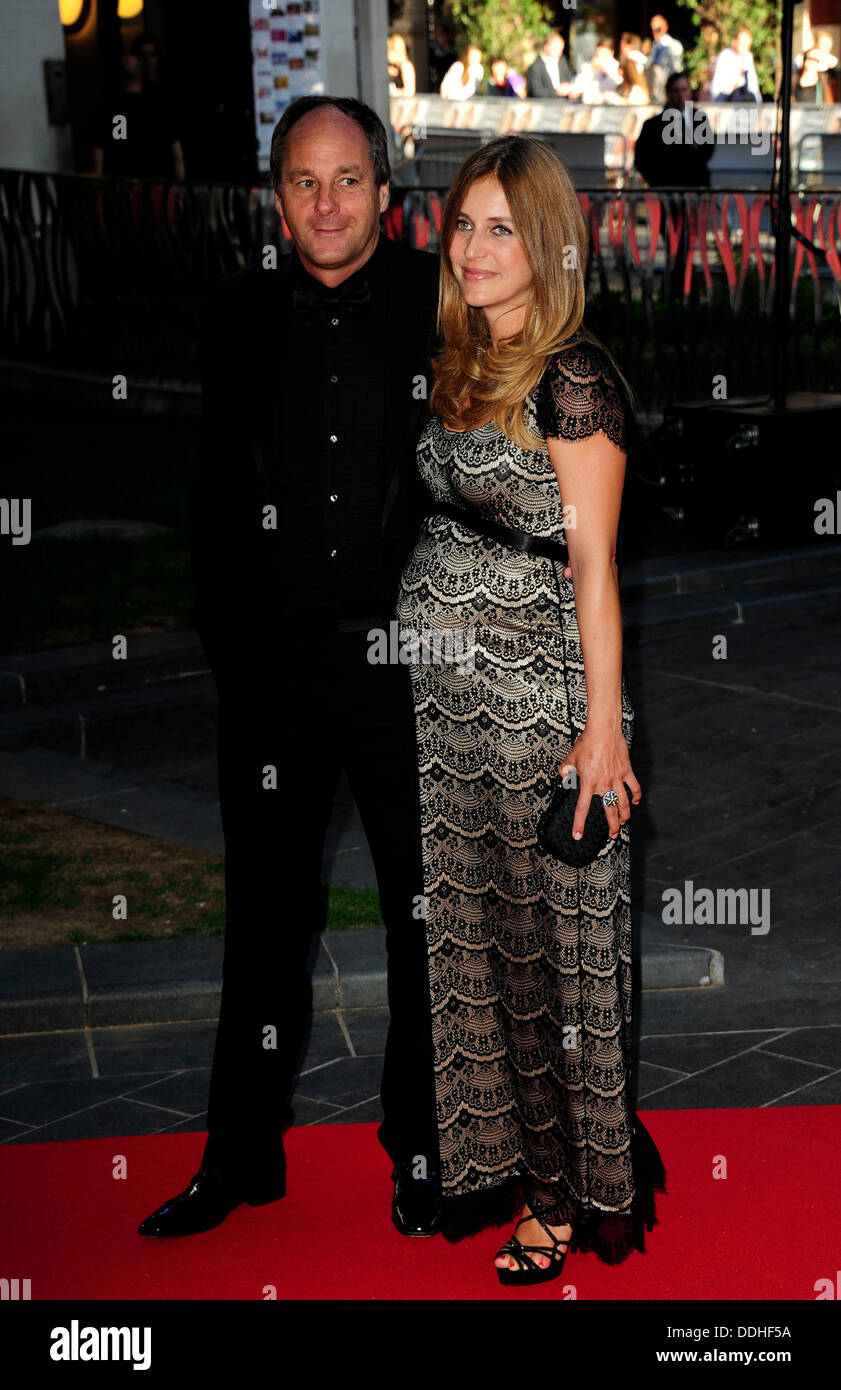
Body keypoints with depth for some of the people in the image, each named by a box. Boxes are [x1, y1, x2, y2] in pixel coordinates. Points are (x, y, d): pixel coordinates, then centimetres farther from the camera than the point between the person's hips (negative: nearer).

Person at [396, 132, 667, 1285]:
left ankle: (574, 1190, 17)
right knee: (468, 928, 14)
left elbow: (590, 562, -14)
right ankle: (493, 1158, 29)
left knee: (550, 933, 3)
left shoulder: (572, 377, -11)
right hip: (441, 691, 8)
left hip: (534, 692, -8)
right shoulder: (462, 364, 12)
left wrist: (603, 725, -17)